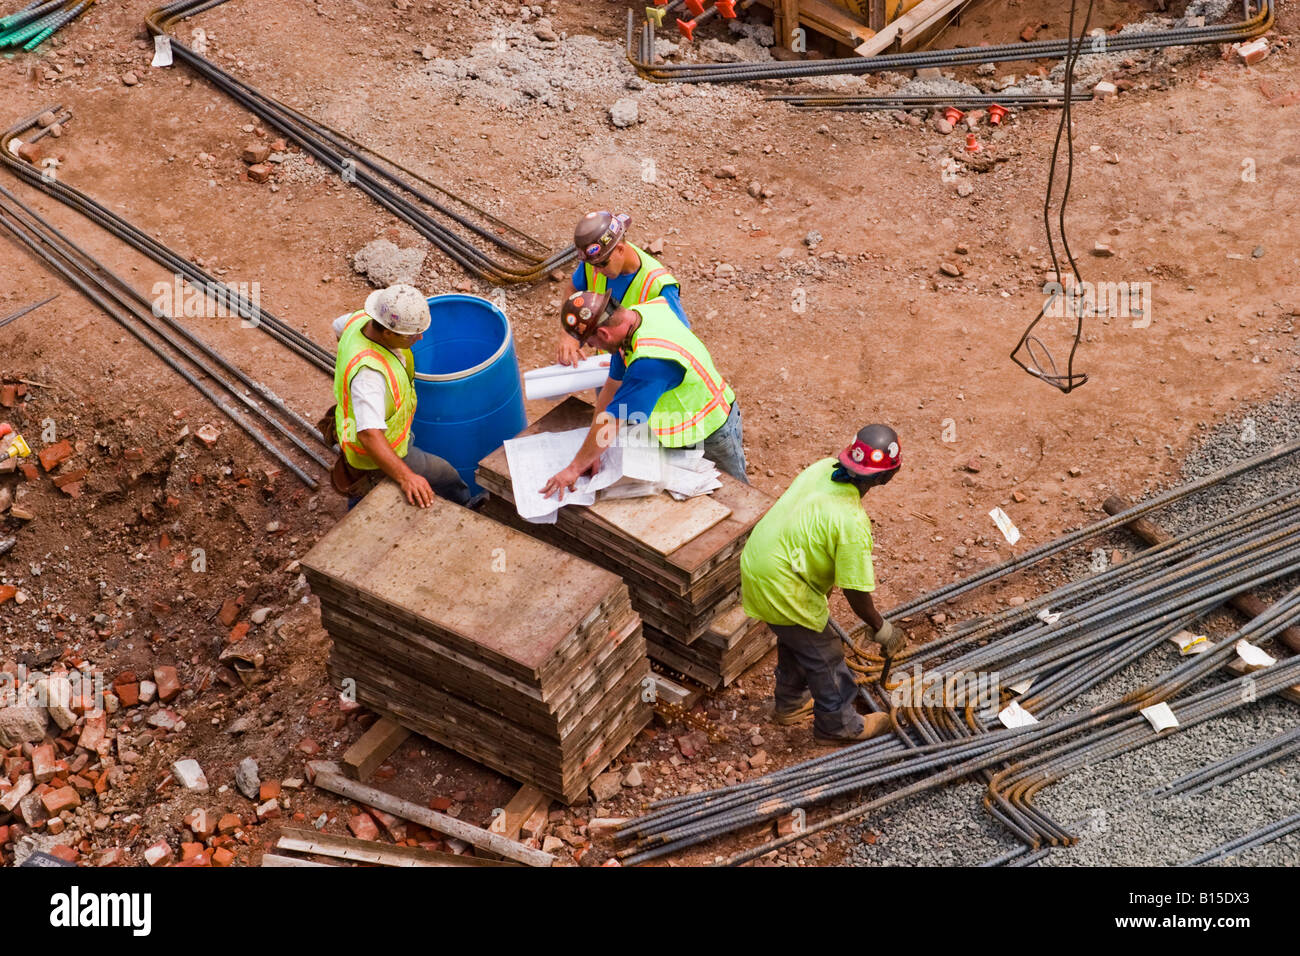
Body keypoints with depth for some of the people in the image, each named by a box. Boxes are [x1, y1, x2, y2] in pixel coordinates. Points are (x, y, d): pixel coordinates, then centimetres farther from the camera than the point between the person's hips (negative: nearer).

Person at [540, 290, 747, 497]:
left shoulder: (650, 361, -41)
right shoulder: (636, 313, -11)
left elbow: (611, 421, -34)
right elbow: (612, 386, -4)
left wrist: (575, 468, -24)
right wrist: (591, 453, -5)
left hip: (712, 432, -8)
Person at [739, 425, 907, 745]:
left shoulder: (823, 468, -8)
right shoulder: (852, 523, -30)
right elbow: (856, 592, -21)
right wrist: (880, 628, -2)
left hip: (756, 560, 8)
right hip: (780, 588, -8)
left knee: (796, 638, 31)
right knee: (824, 657, 15)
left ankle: (791, 703, 54)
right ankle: (839, 724, 38)